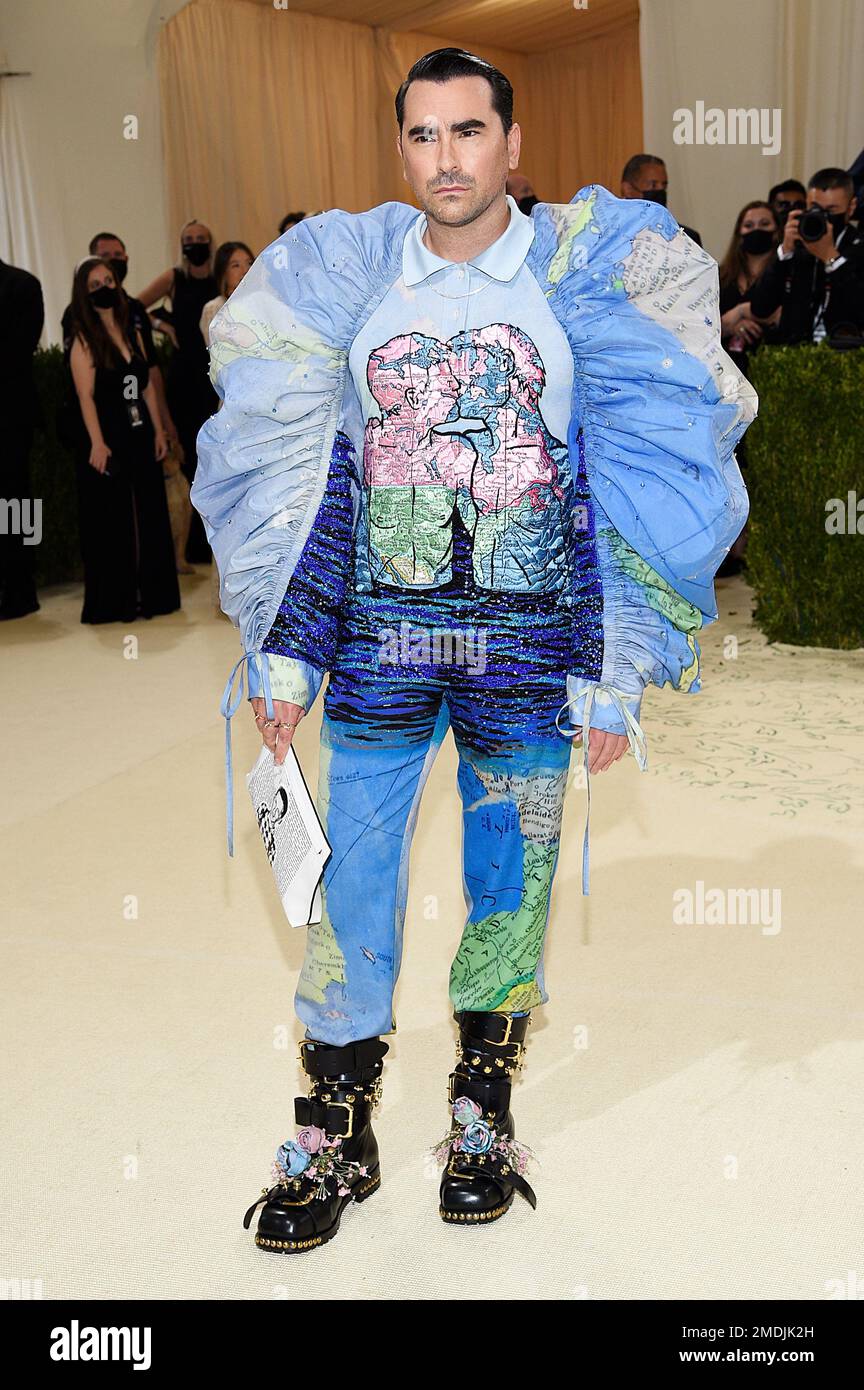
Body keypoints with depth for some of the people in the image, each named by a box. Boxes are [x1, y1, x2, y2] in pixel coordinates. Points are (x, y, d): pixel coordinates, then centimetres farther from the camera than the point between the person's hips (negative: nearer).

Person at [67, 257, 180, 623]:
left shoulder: (132, 333, 13)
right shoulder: (83, 341, -6)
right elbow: (85, 396, -14)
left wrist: (159, 430, 10)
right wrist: (97, 444, -23)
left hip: (140, 438, 6)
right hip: (107, 442, -6)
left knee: (149, 518, 8)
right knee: (111, 521, -1)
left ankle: (151, 594, 18)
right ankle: (112, 602, 7)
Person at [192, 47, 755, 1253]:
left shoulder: (584, 278, 2)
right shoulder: (345, 280, 8)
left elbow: (610, 493, 0)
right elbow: (311, 479, 8)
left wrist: (610, 677, -5)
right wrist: (285, 654, 3)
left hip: (528, 641, -1)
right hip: (379, 627, 2)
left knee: (512, 881, 7)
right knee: (351, 876, 1)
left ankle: (483, 1117, 27)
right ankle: (335, 1137, 17)